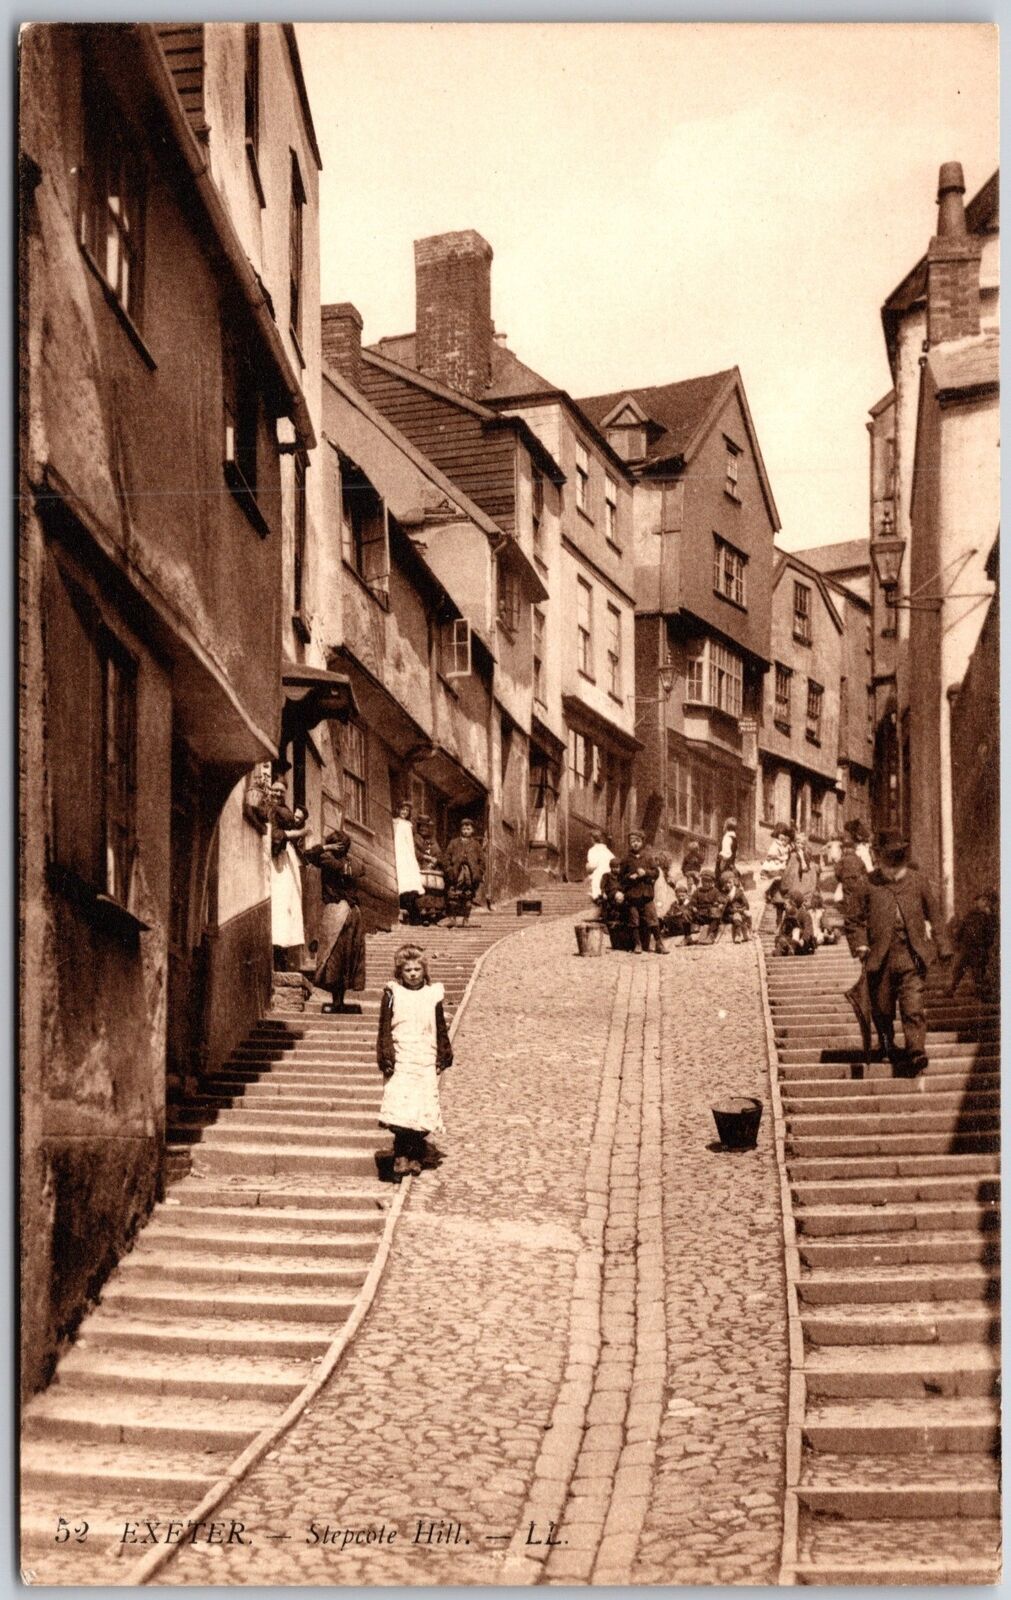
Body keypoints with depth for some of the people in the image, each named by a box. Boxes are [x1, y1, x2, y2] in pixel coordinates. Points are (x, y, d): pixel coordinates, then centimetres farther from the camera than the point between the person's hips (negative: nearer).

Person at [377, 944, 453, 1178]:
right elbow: (385, 1029, 1)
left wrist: (444, 1056, 11)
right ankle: (401, 1156, -9)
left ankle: (416, 1155, 14)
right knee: (400, 1106, -14)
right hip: (400, 1062, -2)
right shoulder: (392, 995, 2)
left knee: (424, 1110, 2)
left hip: (426, 1062, 2)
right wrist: (386, 1057, -7)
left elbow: (441, 1029, 14)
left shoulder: (433, 995, 8)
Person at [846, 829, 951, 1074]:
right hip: (880, 960, 0)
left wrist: (942, 946, 14)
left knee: (913, 1008, -12)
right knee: (882, 1010, 11)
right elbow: (855, 920, 8)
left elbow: (933, 915, 16)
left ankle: (916, 1051, -12)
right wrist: (861, 945, -8)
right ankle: (889, 1048, 29)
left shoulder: (918, 880, 6)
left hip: (911, 958, 0)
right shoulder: (869, 884, 0)